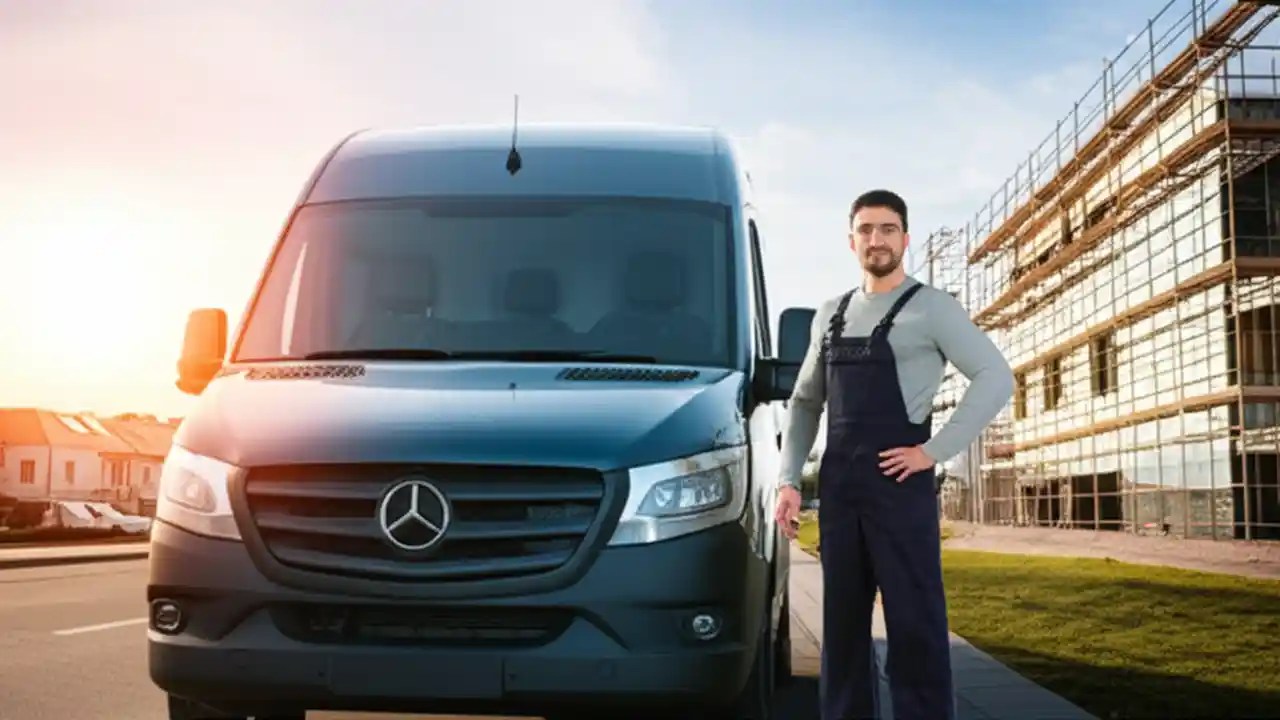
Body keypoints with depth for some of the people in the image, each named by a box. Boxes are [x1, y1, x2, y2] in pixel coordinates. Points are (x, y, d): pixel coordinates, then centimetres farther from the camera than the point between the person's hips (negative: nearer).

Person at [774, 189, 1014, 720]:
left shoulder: (930, 307, 0)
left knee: (914, 622, -5)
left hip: (899, 481, -5)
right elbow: (805, 401, 18)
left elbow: (996, 379, -8)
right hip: (837, 483, 6)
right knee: (842, 621, 10)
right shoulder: (830, 314, 16)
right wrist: (789, 480, 7)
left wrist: (935, 450, -13)